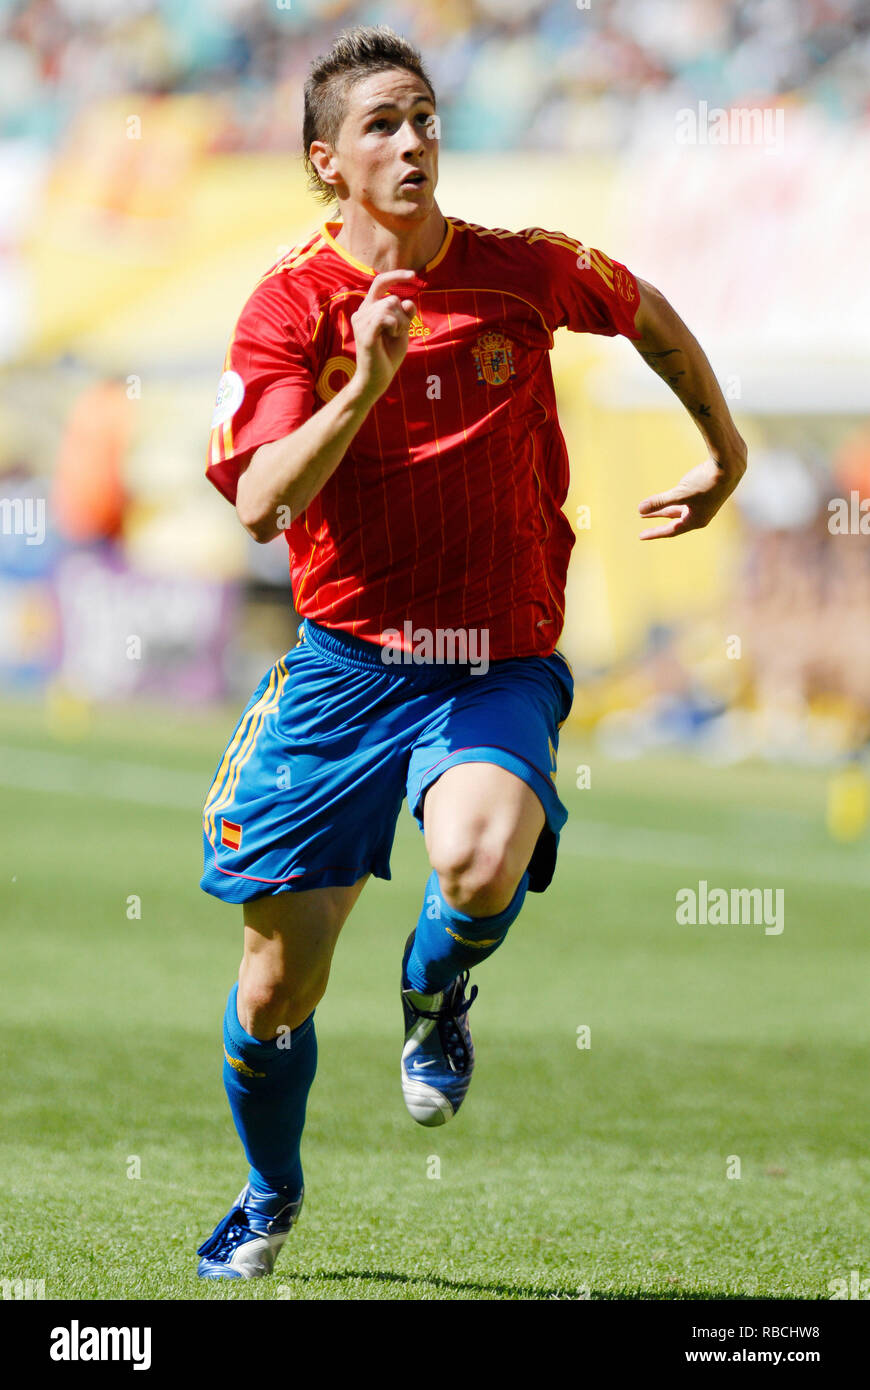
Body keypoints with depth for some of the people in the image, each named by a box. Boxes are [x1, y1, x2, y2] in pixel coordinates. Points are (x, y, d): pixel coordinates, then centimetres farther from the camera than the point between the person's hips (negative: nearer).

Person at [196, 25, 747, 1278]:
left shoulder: (526, 273, -3)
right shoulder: (289, 308, -7)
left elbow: (649, 315, 20)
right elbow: (262, 504, -19)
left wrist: (726, 455, 28)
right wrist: (366, 385, -31)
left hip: (500, 669, 0)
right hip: (345, 663, 0)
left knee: (480, 859, -34)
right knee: (277, 988, 3)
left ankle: (437, 992, 4)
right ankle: (270, 1196, 35)